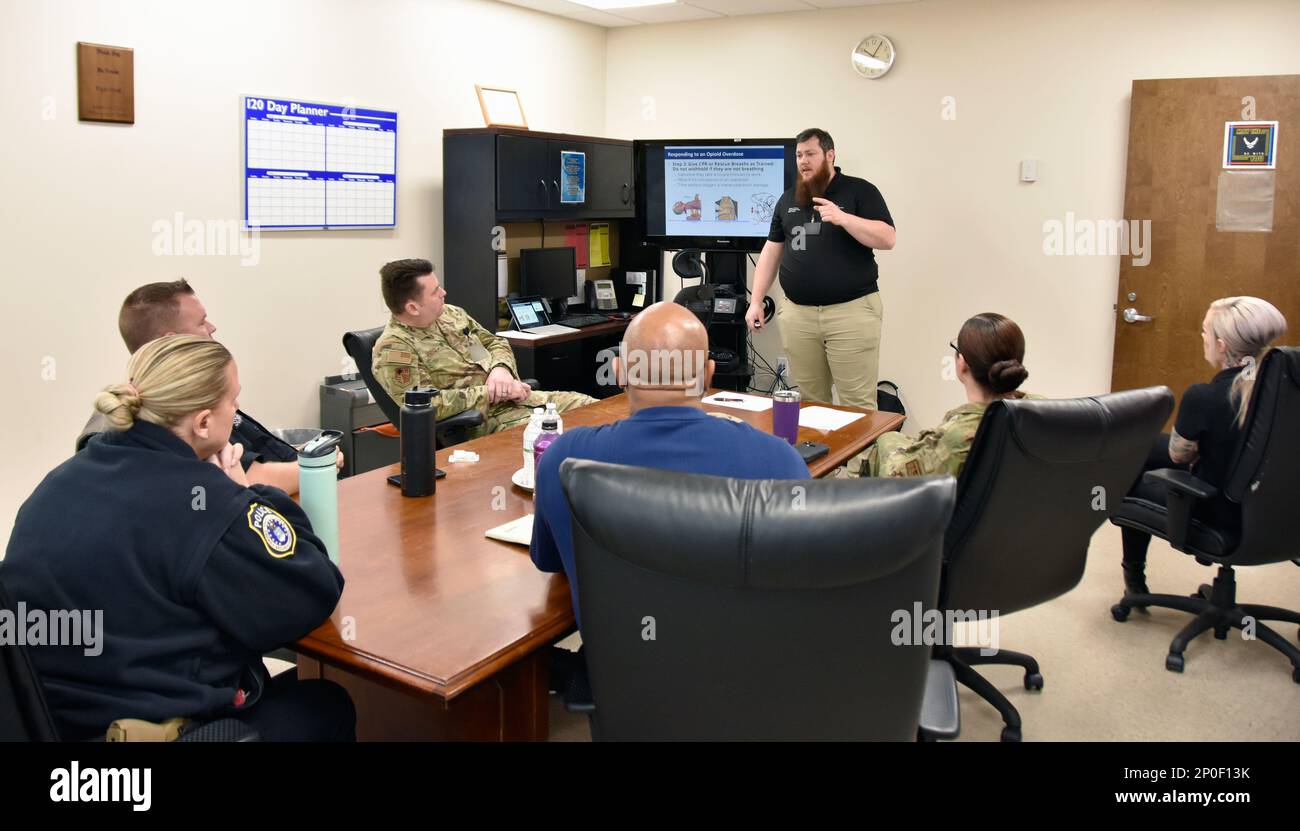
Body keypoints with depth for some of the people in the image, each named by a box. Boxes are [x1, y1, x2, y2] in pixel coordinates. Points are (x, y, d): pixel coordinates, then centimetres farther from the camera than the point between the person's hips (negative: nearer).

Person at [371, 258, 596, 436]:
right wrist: (491, 392, -17)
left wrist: (501, 368, -5)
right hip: (488, 420, -8)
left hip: (521, 398, 8)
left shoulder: (451, 314, 11)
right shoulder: (394, 348, -13)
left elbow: (496, 342, 20)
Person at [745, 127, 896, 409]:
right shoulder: (788, 199, 15)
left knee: (858, 403, -4)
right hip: (797, 313, 4)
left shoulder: (859, 191, 1)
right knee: (808, 401, 7)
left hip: (852, 310, -4)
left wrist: (843, 218, -21)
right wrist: (756, 300, 10)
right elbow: (771, 251, 17)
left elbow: (887, 239, -8)